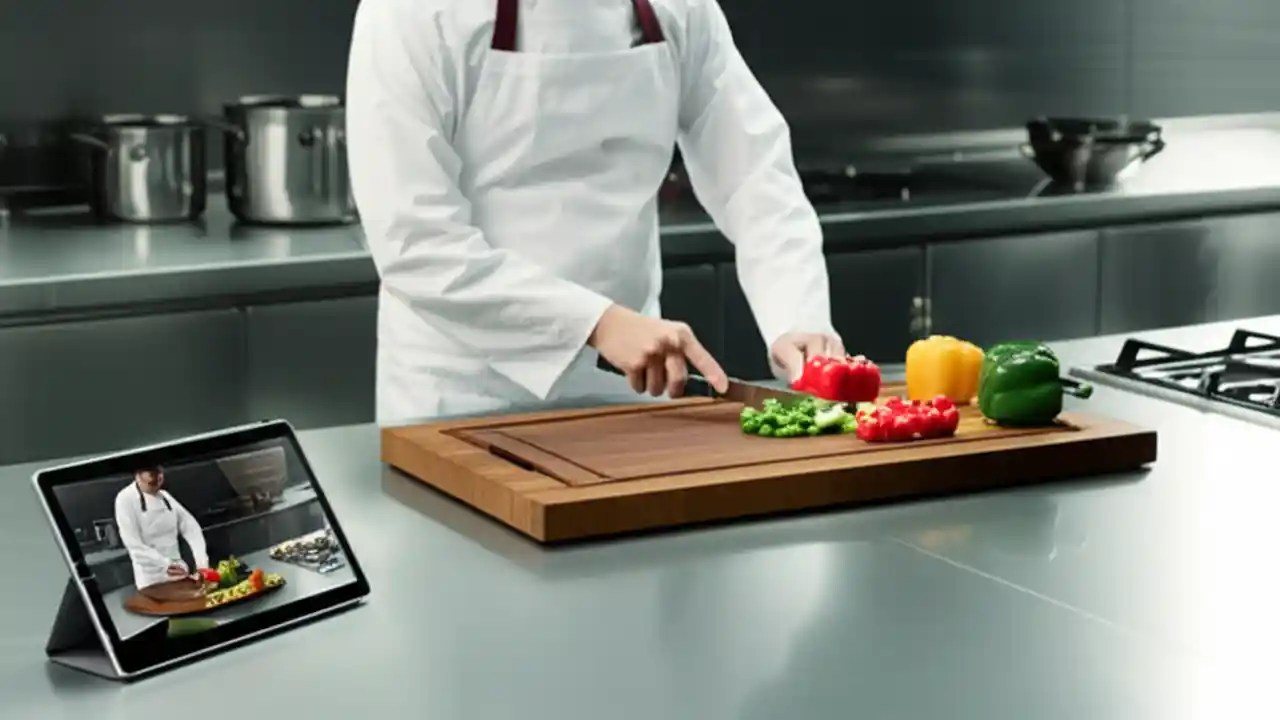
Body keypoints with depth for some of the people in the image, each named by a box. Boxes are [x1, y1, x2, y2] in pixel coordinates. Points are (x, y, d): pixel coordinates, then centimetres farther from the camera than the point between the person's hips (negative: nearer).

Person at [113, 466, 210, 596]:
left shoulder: (165, 497, 10)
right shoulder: (126, 499, -9)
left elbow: (191, 528, 8)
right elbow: (134, 545, -16)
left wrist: (202, 563, -5)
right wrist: (165, 564, -25)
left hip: (179, 574, 6)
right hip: (152, 581, -6)